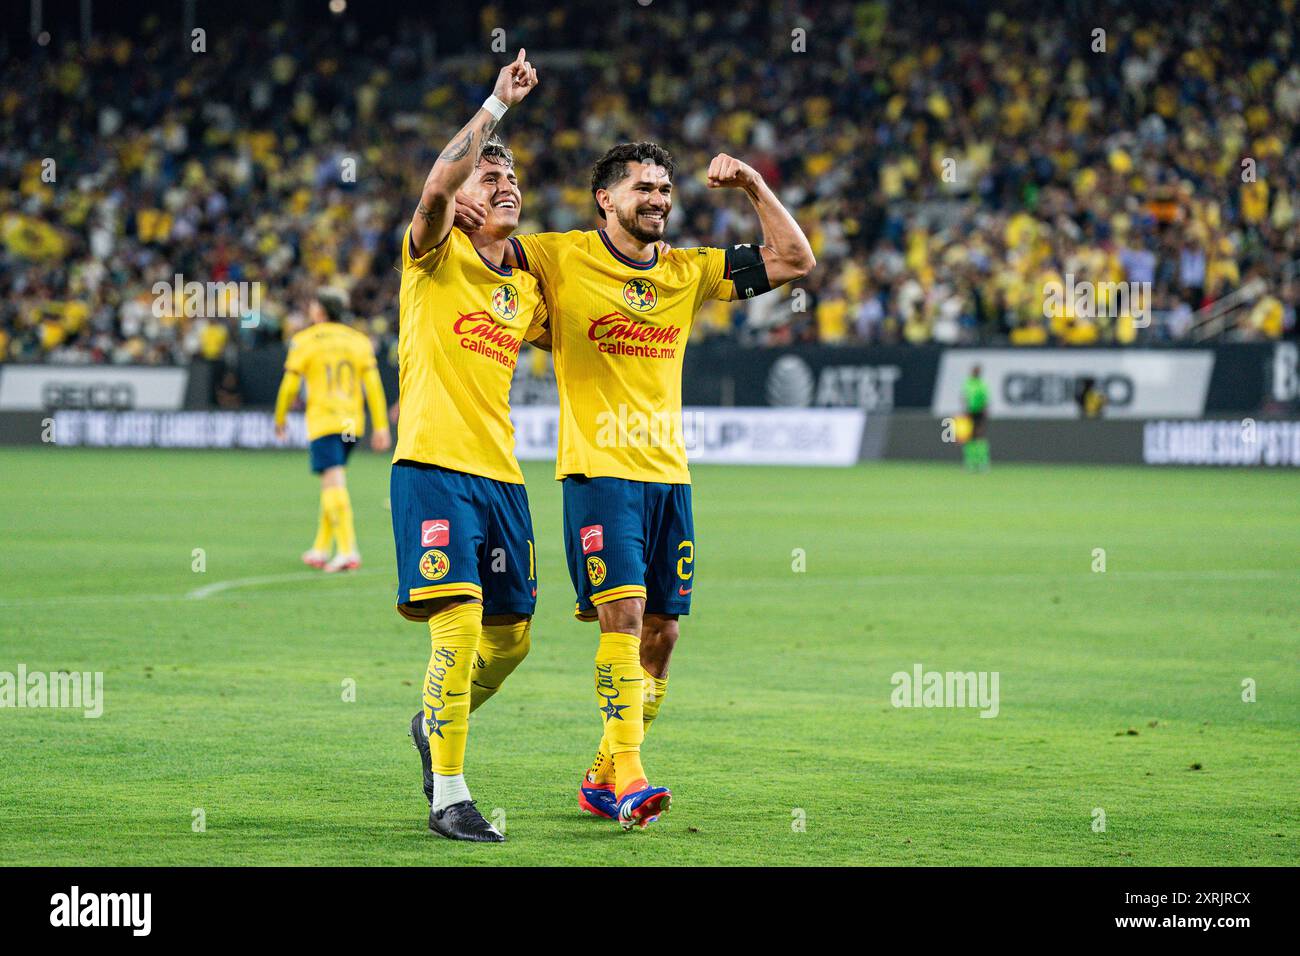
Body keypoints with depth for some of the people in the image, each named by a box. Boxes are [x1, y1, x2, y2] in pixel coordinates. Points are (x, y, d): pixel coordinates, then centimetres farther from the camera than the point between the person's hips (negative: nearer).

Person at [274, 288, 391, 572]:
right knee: (332, 485, 17)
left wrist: (280, 419, 14)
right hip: (352, 422, 5)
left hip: (323, 421, -5)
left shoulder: (303, 341, -2)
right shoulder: (359, 340, 9)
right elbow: (373, 385, 4)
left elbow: (289, 386, 0)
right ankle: (321, 550, 24)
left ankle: (348, 550, -23)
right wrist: (380, 427, 4)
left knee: (334, 484, -11)